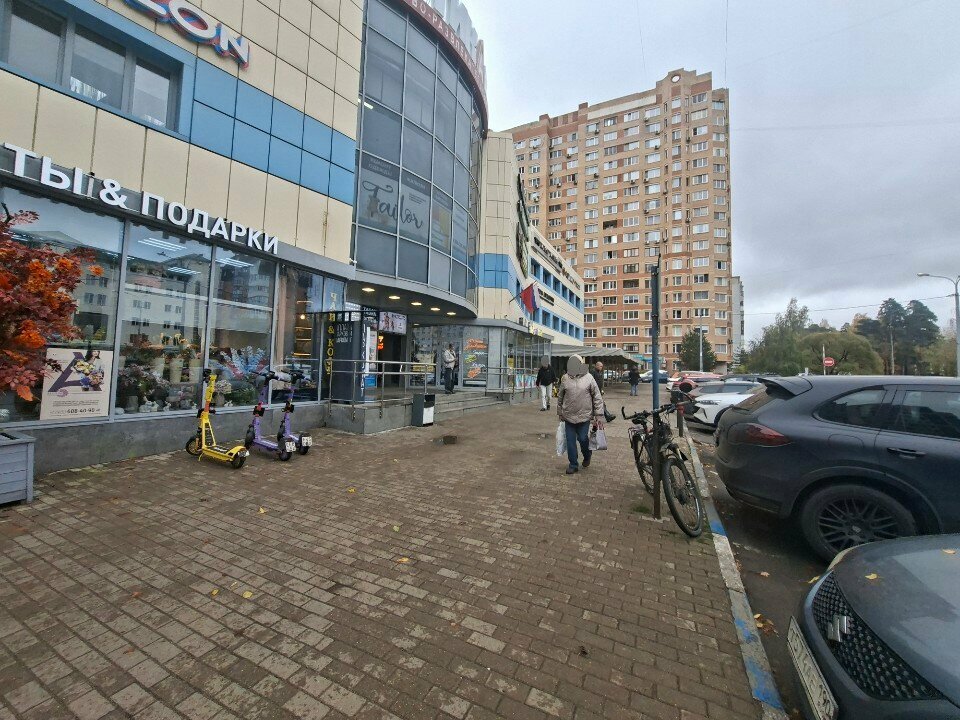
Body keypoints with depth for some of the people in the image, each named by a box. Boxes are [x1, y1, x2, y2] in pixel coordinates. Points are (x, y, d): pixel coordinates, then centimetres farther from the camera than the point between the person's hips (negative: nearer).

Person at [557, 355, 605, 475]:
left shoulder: (588, 378, -5)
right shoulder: (565, 378, 1)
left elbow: (597, 398, -3)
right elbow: (560, 397, 12)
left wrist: (599, 415, -5)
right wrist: (560, 412, 16)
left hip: (584, 416, -2)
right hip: (568, 416, 2)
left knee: (583, 439, 4)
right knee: (570, 441, 6)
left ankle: (587, 456, 36)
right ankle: (573, 464, 22)